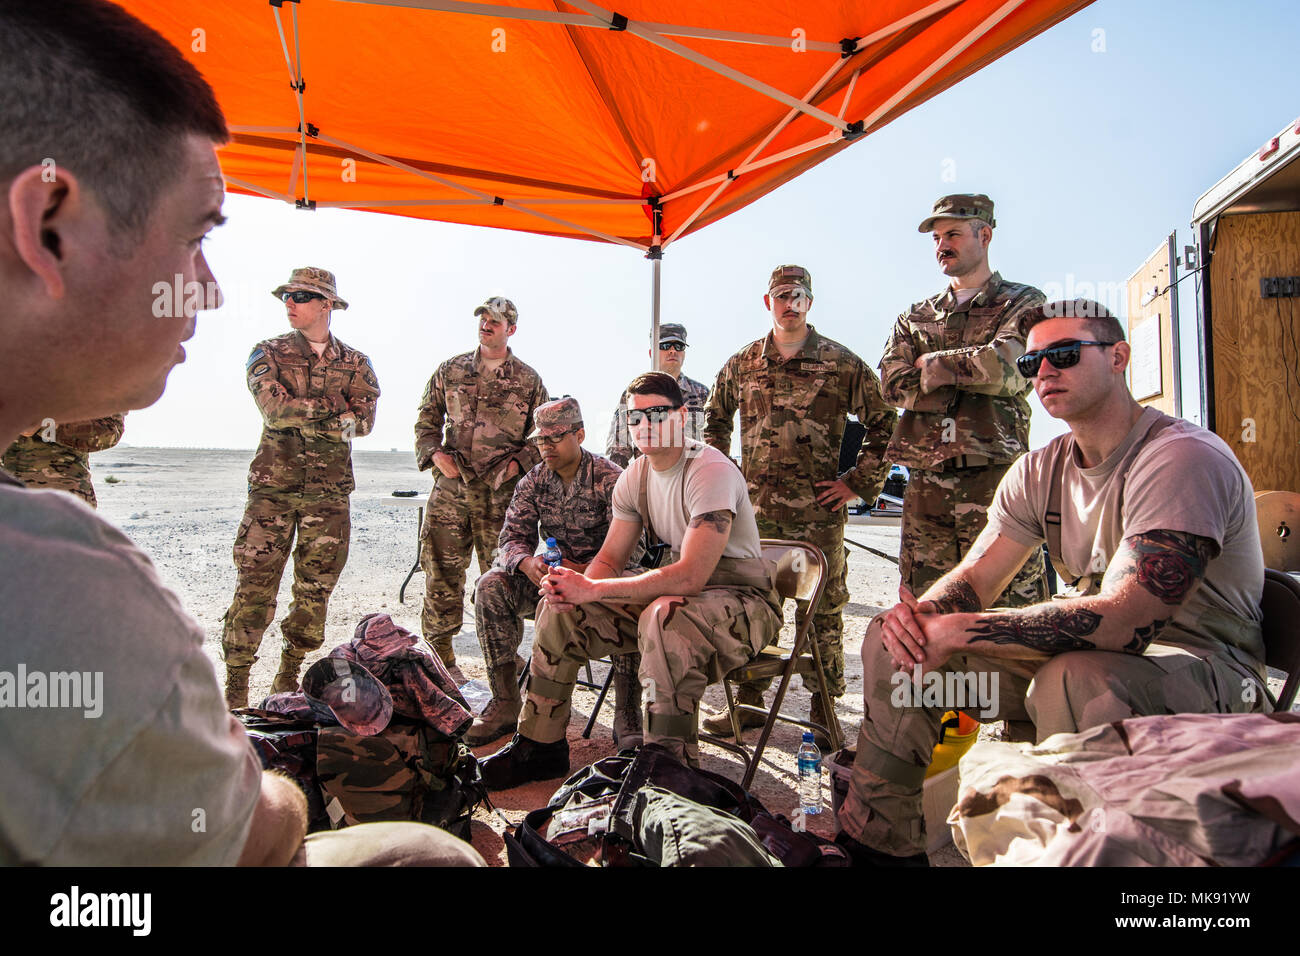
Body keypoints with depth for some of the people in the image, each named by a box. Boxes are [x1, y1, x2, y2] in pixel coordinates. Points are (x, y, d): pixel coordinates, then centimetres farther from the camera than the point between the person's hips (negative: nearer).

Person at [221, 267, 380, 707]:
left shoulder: (355, 363, 10)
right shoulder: (268, 353, 7)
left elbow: (364, 419, -4)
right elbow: (273, 407, -11)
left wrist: (301, 411, -11)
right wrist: (332, 409, -10)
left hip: (329, 493, 2)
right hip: (273, 488, -1)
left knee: (315, 589, 7)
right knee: (256, 585, -4)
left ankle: (289, 675, 24)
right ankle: (235, 683, 7)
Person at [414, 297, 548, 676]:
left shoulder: (528, 380, 7)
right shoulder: (450, 371, 12)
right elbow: (426, 421, 16)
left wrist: (516, 463, -6)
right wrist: (435, 454, -2)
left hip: (501, 491, -1)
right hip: (451, 485, 2)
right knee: (441, 571, 3)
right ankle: (441, 655, 17)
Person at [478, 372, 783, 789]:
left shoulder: (711, 471, -23)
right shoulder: (634, 476, 3)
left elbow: (690, 577, -32)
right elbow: (609, 560, 5)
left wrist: (592, 589, -30)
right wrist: (575, 587, -19)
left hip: (743, 601, -7)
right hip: (673, 594, 8)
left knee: (664, 616, -40)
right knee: (561, 607, -4)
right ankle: (539, 747, 11)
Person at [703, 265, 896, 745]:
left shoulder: (842, 363, 0)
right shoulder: (742, 364, 9)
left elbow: (884, 424, 4)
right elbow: (715, 421, 23)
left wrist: (858, 482, -1)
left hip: (818, 508, -2)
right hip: (755, 506, 3)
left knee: (821, 608, 4)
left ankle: (823, 709, 19)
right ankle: (748, 700, 23)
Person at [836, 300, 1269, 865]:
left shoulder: (1184, 457, -20)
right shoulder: (1039, 472, 5)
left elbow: (1124, 620, -31)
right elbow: (973, 579, 1)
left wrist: (959, 630, -30)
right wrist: (917, 614, -23)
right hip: (1083, 648, 7)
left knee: (1071, 679, -41)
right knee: (893, 640, -6)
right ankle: (881, 839, 4)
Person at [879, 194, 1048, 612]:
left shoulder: (1024, 303, 11)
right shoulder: (915, 317, 21)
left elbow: (1008, 363, -11)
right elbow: (894, 384, 3)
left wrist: (935, 364, 2)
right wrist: (975, 375, -2)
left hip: (996, 474, -3)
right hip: (926, 480, 4)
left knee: (1013, 600, -6)